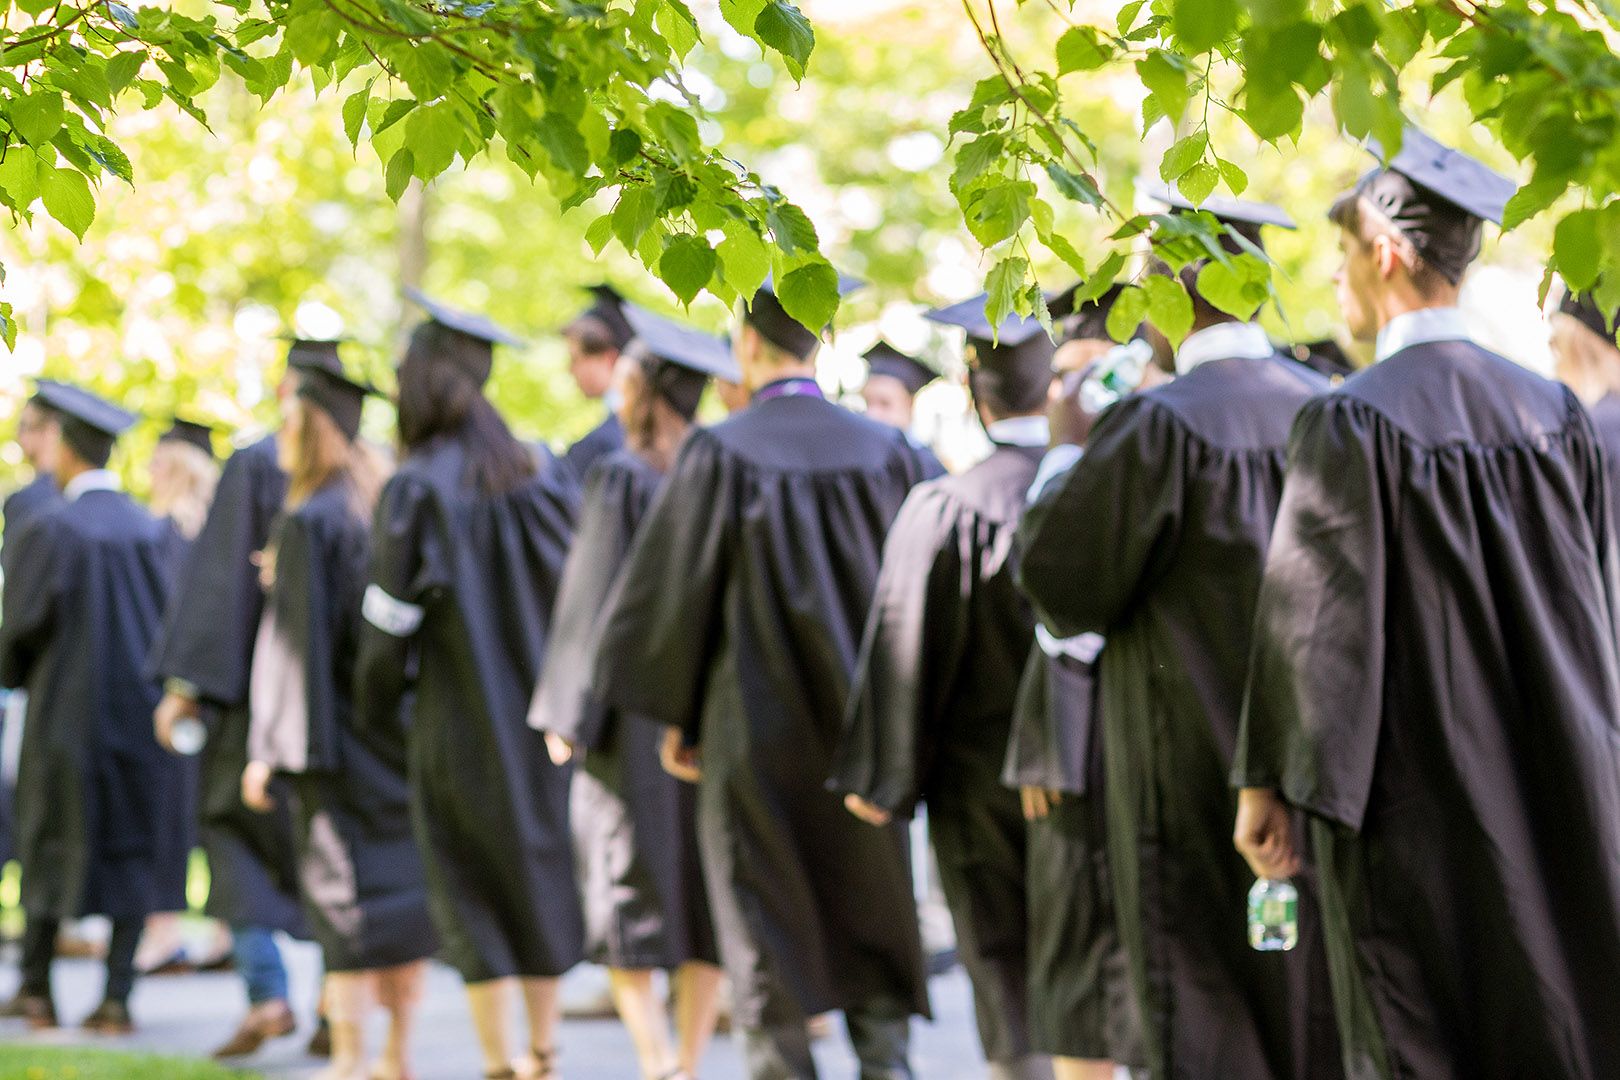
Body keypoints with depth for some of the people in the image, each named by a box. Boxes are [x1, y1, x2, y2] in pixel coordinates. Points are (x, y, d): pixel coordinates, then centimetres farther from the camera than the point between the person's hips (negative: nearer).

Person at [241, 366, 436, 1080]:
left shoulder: (307, 521, -13)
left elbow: (295, 639, -16)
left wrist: (268, 749, -13)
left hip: (335, 722, -6)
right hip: (399, 724, 7)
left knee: (342, 891, -3)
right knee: (403, 883, 9)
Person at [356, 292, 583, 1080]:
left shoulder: (415, 489, -12)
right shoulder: (544, 477, 1)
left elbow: (390, 623, -10)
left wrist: (376, 710, 6)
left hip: (457, 720, -4)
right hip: (542, 711, 4)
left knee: (473, 895, 4)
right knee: (541, 877, 16)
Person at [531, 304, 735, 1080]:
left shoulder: (621, 480, -10)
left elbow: (593, 602, -11)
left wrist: (565, 716, -5)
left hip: (634, 715, -4)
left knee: (631, 894, 1)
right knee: (707, 895, 10)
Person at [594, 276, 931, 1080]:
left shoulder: (721, 452, -10)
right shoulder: (887, 453, 0)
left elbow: (673, 590, -6)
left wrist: (675, 716, 6)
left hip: (756, 727, -3)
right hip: (863, 733, 3)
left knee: (769, 942, 6)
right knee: (874, 922, 13)